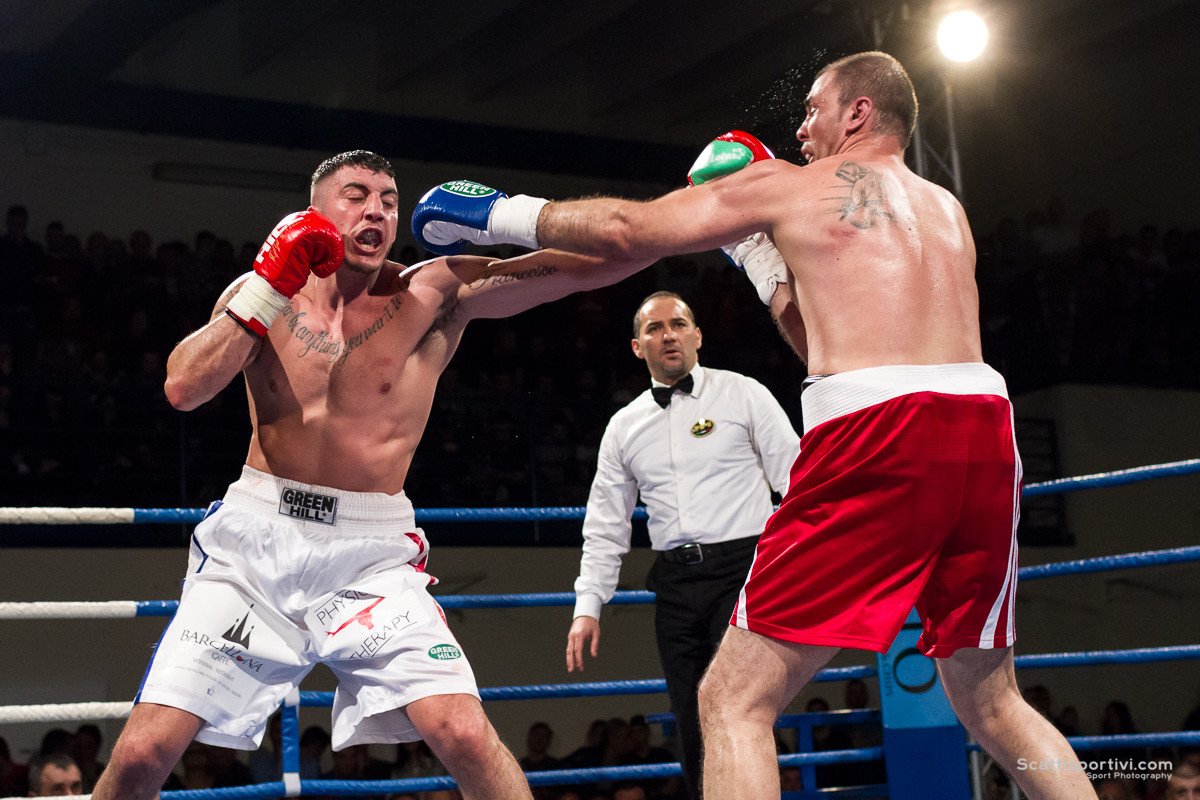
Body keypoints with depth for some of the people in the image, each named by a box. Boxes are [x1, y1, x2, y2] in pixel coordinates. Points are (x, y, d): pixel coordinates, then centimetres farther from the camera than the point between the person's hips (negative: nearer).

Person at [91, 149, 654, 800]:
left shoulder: (435, 294, -2)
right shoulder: (258, 292, 5)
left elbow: (587, 268, -12)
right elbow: (183, 389, -10)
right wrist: (270, 287, -13)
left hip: (372, 552, -1)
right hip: (256, 535, 1)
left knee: (466, 735, -20)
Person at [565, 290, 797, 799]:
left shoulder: (742, 395, 4)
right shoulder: (624, 427, 14)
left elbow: (796, 479, 0)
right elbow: (605, 527, 17)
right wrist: (588, 606, 9)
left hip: (742, 570, -4)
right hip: (675, 585, 4)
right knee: (694, 732, 3)